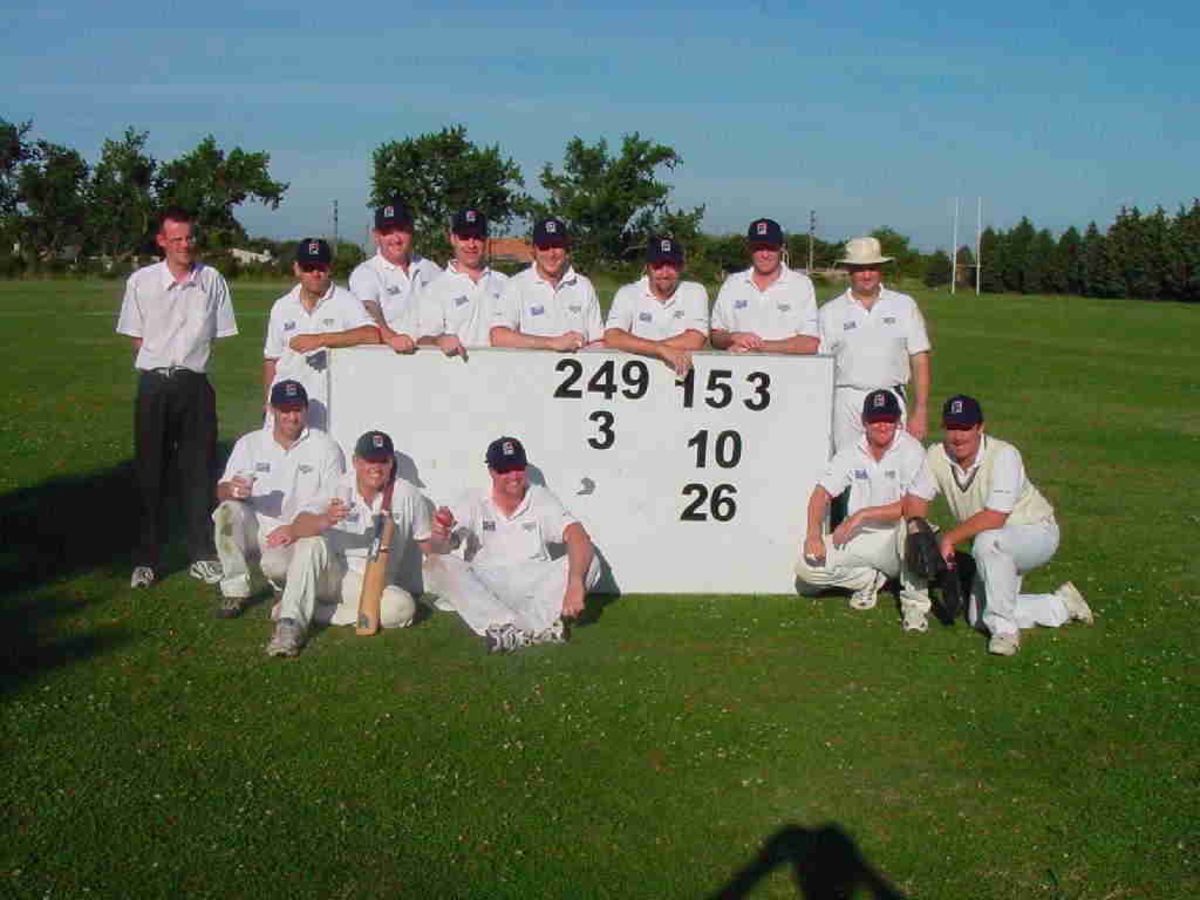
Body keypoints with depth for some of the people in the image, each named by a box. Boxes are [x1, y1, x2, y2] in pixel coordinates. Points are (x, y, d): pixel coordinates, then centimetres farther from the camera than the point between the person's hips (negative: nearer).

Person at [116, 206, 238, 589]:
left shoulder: (212, 281, -1)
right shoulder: (141, 282, -2)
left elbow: (217, 336, 7)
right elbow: (136, 338, 7)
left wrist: (190, 362, 3)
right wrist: (159, 364, 3)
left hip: (194, 385, 1)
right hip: (154, 385, 0)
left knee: (199, 471, 6)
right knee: (150, 472, 5)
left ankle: (202, 556, 17)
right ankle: (146, 560, 14)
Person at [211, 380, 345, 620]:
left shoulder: (325, 447, -1)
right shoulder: (249, 443, 7)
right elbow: (221, 491, 3)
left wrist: (296, 529, -20)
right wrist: (231, 489, -23)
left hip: (301, 535, -3)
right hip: (256, 528, 3)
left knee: (275, 564, -32)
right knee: (228, 510, -26)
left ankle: (292, 584, 7)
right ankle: (235, 590, -14)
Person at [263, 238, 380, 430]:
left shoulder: (345, 301, -3)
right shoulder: (282, 306, 12)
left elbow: (373, 334, -21)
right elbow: (271, 359, 18)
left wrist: (321, 339, -22)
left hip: (330, 407, -4)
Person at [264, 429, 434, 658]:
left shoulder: (408, 495, -4)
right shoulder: (339, 489, -8)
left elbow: (427, 544, 7)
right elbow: (298, 528, -25)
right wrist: (325, 520, -43)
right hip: (331, 575, -1)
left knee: (403, 607, -31)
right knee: (311, 543, -29)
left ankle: (312, 612, -22)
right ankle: (290, 625, -31)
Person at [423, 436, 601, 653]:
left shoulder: (542, 499, 4)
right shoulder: (473, 503, 3)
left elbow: (579, 539, -12)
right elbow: (437, 551, -8)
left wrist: (575, 584, -32)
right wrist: (439, 536, -34)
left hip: (533, 592, 0)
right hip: (481, 591, 0)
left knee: (588, 561, -20)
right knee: (437, 565, -26)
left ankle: (513, 629, -32)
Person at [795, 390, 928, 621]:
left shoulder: (911, 450, -11)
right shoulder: (852, 453, 3)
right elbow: (822, 492, 0)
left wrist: (863, 514, -23)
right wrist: (813, 533, -19)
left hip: (897, 537, -4)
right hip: (860, 539, 4)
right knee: (807, 565, -16)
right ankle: (870, 580, 10)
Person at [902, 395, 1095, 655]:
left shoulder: (1004, 455, -27)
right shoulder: (937, 456, -10)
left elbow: (994, 518, -34)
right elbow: (914, 500, -6)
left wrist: (949, 538, -29)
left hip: (1036, 533, -7)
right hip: (998, 551, 7)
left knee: (987, 542, -38)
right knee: (978, 618, 1)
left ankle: (1004, 629, -20)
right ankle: (1062, 605, 20)